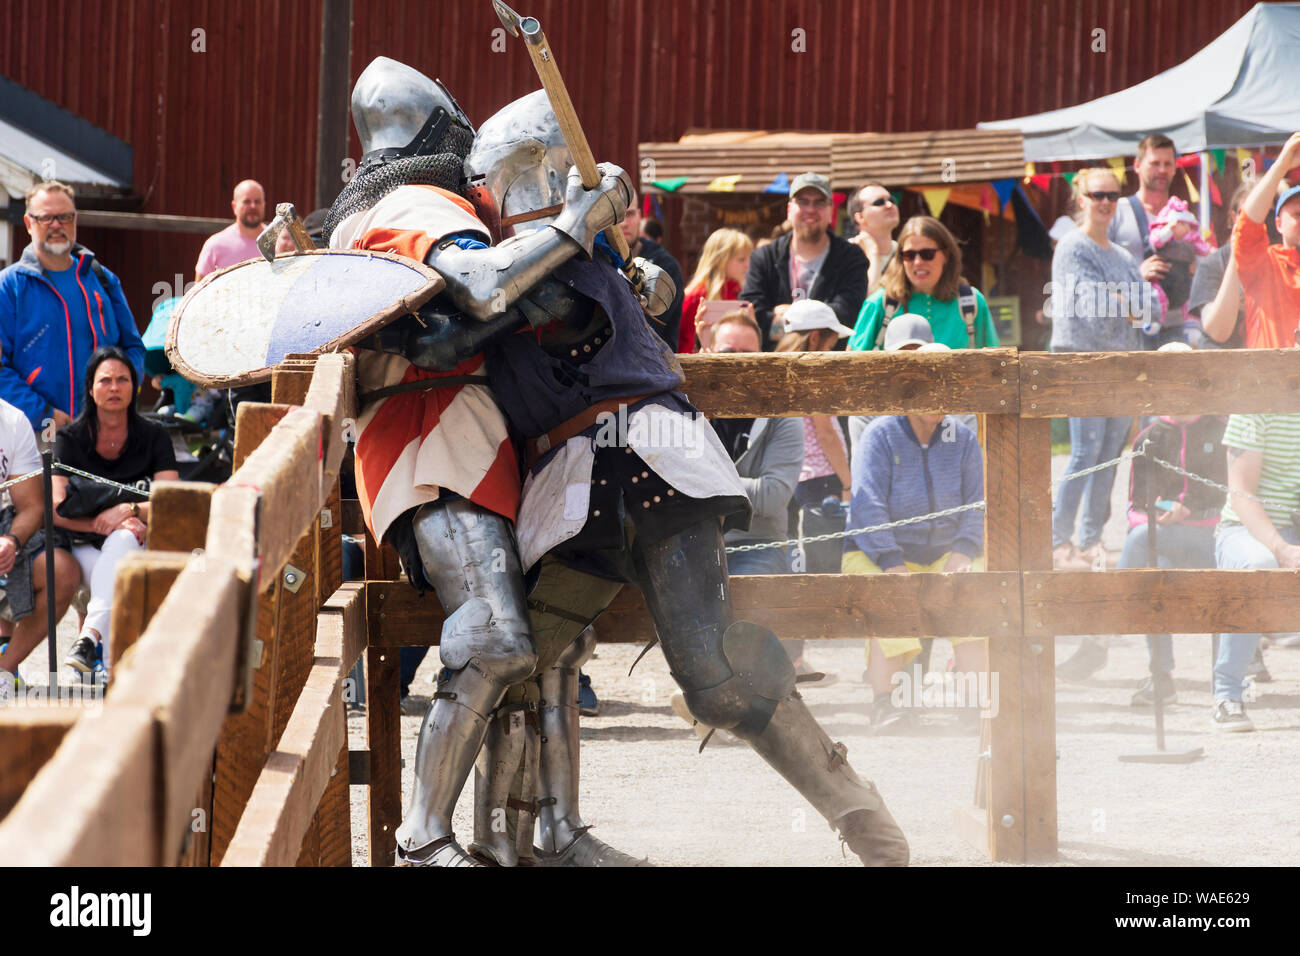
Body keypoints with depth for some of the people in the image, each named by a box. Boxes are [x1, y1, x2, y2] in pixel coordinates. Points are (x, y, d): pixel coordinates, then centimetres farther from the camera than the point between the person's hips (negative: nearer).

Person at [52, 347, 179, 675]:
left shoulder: (154, 437, 5)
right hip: (85, 548, 0)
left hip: (141, 543, 0)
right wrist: (103, 524, -23)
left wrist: (128, 510, -23)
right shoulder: (71, 439, 4)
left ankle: (91, 635, -52)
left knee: (123, 541, -38)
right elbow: (56, 510, -7)